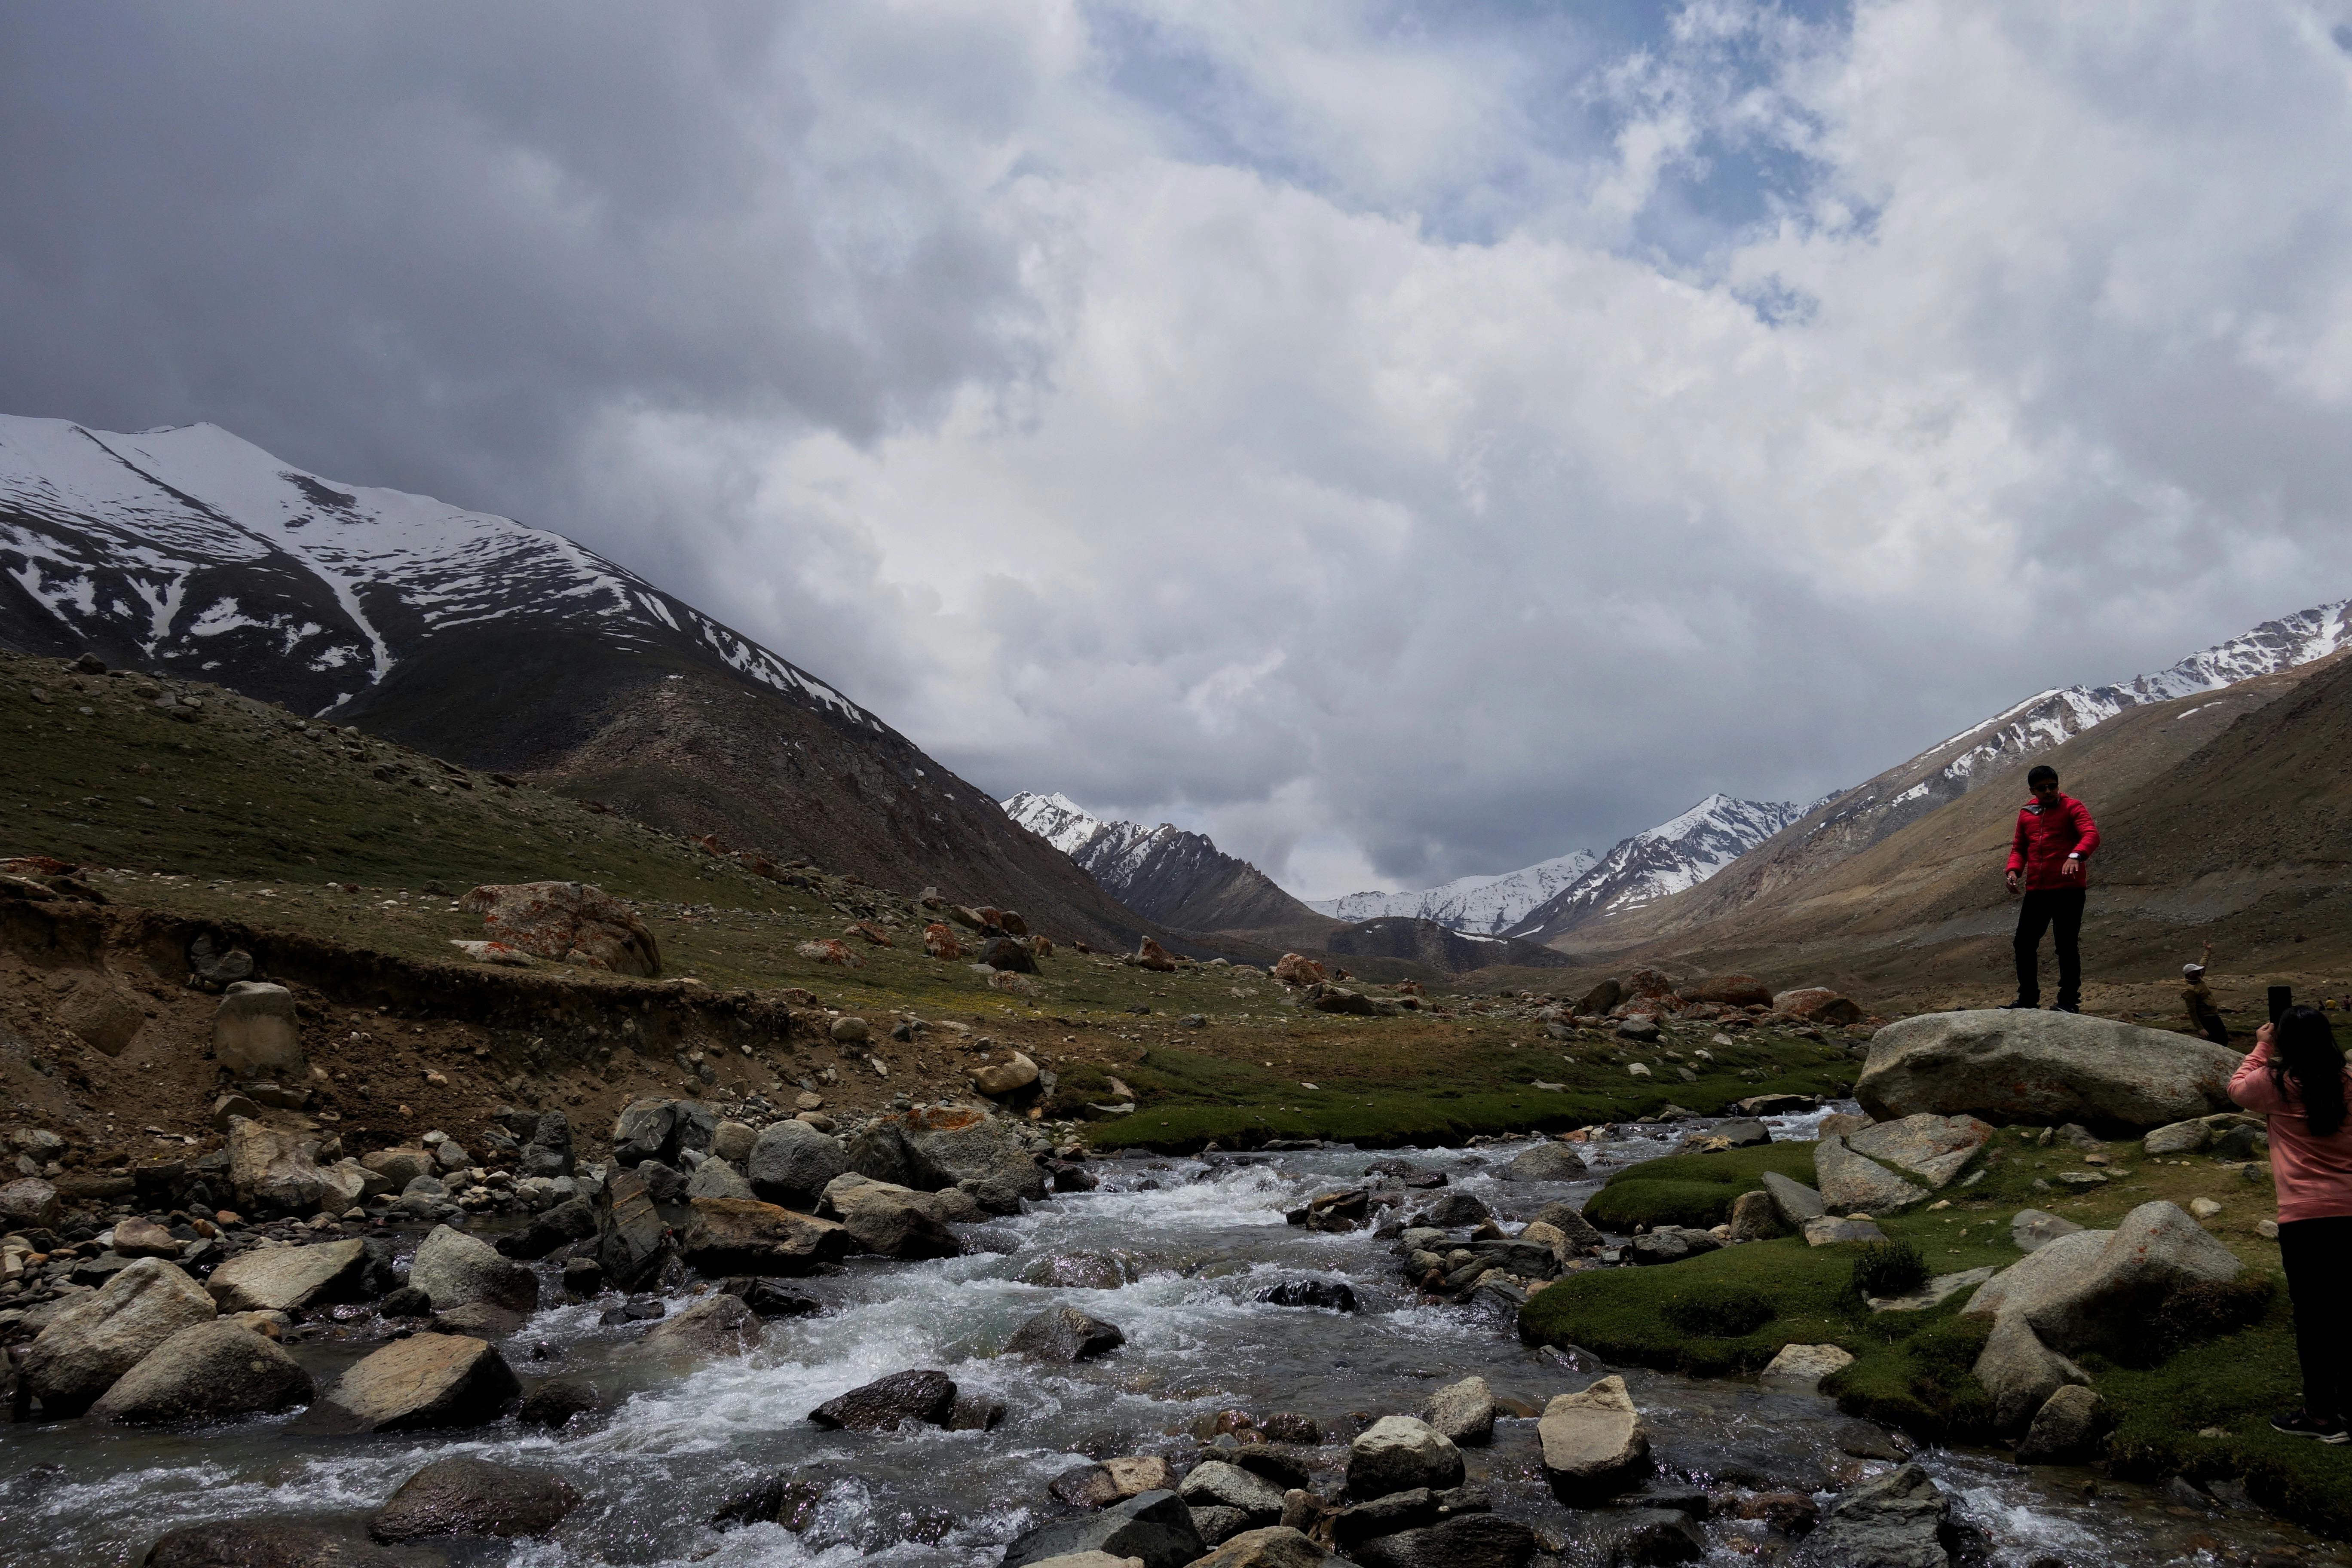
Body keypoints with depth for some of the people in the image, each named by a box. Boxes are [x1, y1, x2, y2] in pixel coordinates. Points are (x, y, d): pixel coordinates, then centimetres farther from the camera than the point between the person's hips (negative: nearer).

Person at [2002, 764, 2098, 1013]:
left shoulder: (2072, 807, -1)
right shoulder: (2026, 813, 15)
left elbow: (2091, 835, -17)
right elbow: (2019, 847, 21)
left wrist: (2076, 856, -37)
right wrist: (2014, 870, 1)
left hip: (2068, 889, -5)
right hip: (2036, 890, 6)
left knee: (2067, 945, -2)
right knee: (2024, 943, 6)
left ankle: (2069, 1001, 6)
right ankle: (2028, 999, 17)